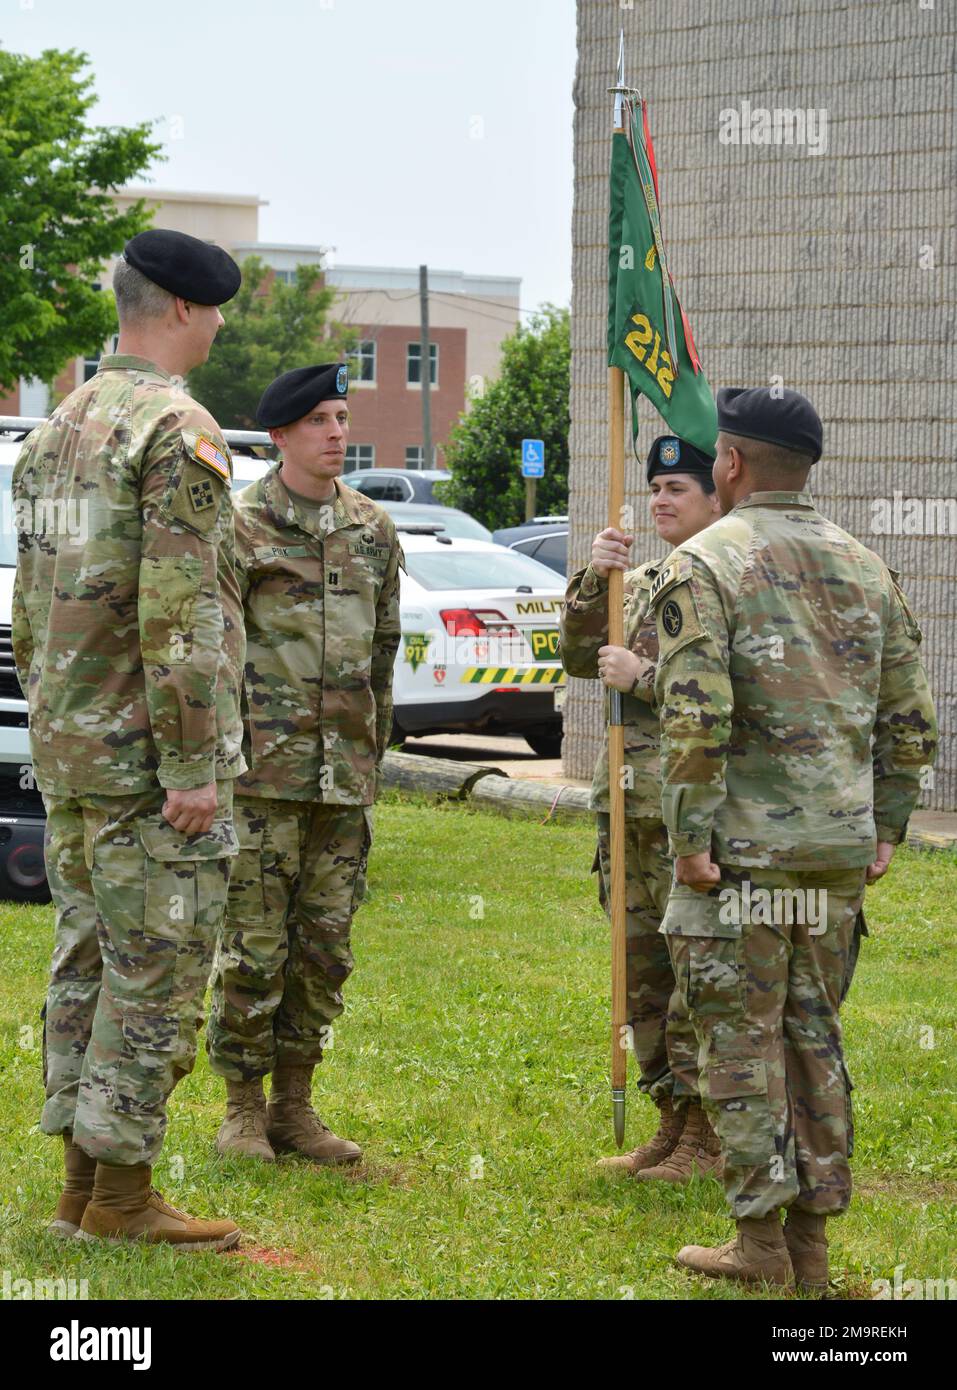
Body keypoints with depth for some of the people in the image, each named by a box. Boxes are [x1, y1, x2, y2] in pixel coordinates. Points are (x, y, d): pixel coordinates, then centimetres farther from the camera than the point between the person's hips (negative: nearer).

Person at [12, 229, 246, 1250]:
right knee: (155, 973, -3)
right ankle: (120, 1193, 1)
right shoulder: (178, 431, -14)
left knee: (87, 962, 13)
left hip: (68, 747, 9)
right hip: (147, 751, -9)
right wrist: (192, 765, -20)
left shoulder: (56, 429, 14)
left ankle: (81, 1186, 18)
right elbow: (179, 615, -21)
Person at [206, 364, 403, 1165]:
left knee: (325, 949, 8)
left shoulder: (374, 530, 12)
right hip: (263, 771, -5)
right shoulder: (241, 526, -3)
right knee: (253, 947, -3)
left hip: (346, 777, 5)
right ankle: (243, 1108, 8)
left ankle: (294, 1104, 17)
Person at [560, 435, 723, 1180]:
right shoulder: (641, 582, 17)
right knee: (642, 968, 12)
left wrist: (643, 678, -13)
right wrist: (593, 581, -3)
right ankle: (672, 1122, 21)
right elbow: (579, 657, 11)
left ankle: (707, 1137, 2)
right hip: (627, 802, 8)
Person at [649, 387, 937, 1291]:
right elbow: (910, 718, 12)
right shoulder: (864, 567, 11)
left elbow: (695, 717, -18)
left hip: (743, 847, -6)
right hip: (841, 849, 6)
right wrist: (886, 827, 17)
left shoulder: (705, 563, -8)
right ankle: (814, 1236, 17)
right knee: (814, 1031, 13)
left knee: (743, 1037, 2)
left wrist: (691, 839, -13)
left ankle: (760, 1240, 4)